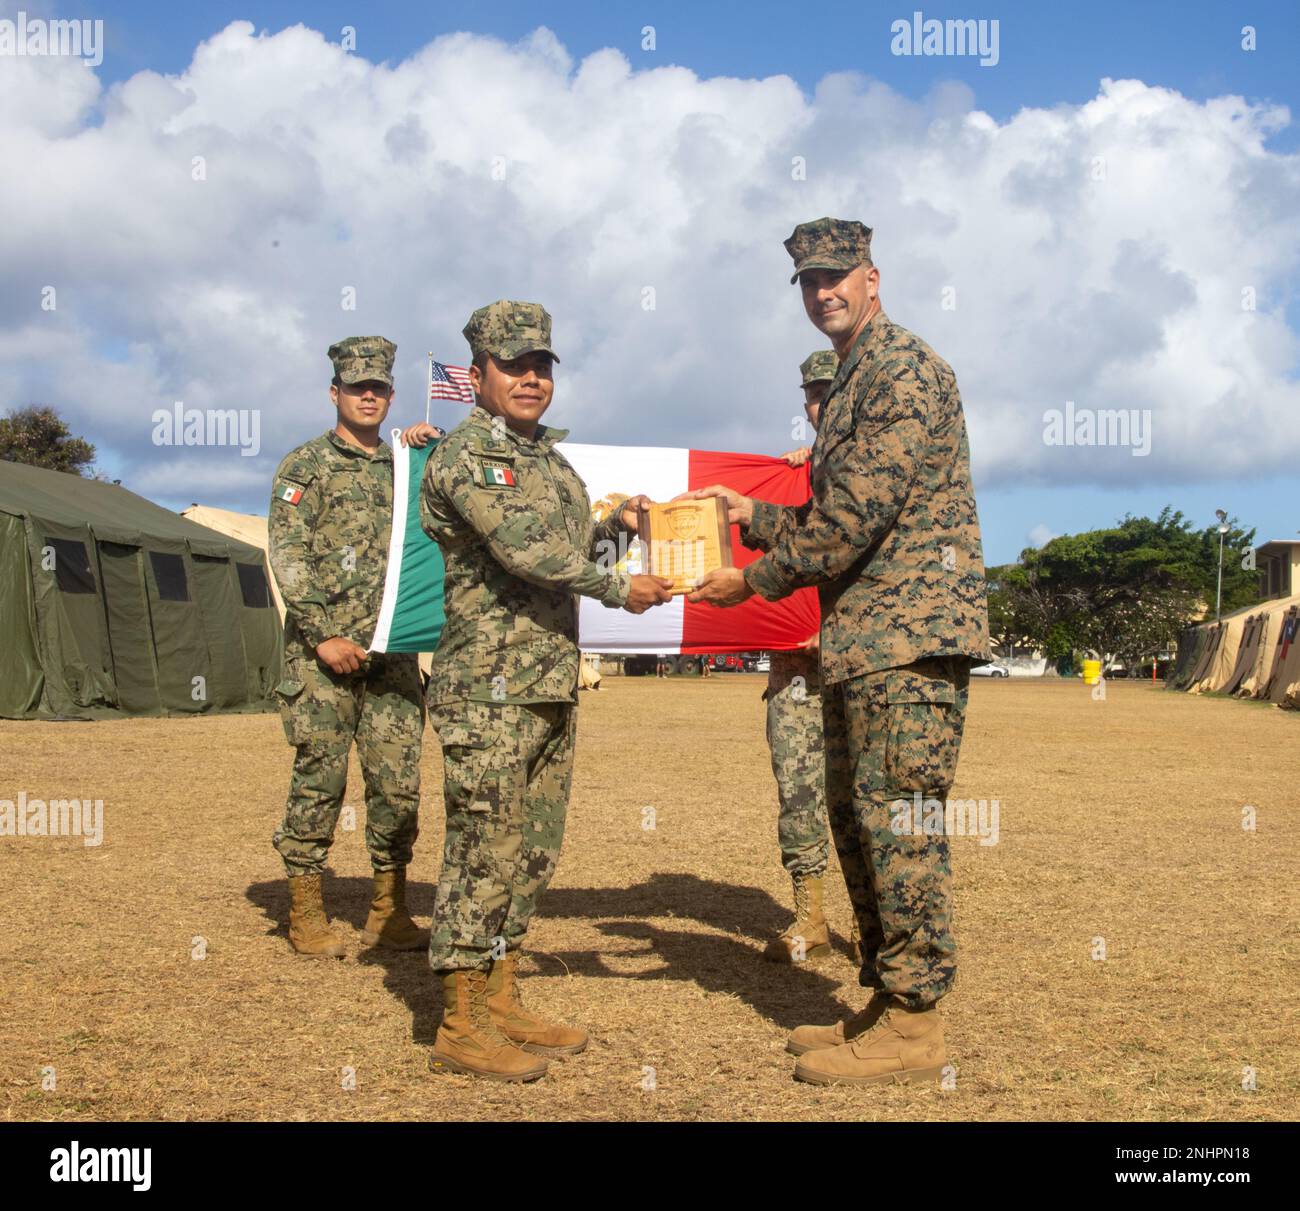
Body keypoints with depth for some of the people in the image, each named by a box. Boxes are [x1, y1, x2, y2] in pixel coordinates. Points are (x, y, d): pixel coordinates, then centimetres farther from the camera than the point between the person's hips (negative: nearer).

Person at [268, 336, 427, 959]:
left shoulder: (404, 469, 17)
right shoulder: (306, 465, 2)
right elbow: (288, 557, -7)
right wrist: (323, 635, -15)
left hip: (393, 652, 5)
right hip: (324, 652, -4)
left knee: (398, 782, 4)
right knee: (319, 779, -1)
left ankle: (389, 913, 16)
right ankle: (305, 914, 9)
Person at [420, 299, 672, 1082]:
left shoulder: (553, 460, 18)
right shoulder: (463, 457, -8)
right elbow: (523, 548, -18)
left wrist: (618, 529, 6)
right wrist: (621, 589, -12)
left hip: (553, 687, 9)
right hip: (489, 690, -9)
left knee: (533, 854, 12)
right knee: (484, 853, -5)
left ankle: (502, 1003, 22)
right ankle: (463, 1027, 3)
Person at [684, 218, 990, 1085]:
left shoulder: (907, 373, -10)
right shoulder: (849, 387, 22)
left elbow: (859, 514, -18)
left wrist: (754, 581, -9)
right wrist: (752, 515, 13)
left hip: (912, 633, -10)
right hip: (858, 640, 10)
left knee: (898, 820, -8)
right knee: (857, 820, 12)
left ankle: (914, 1025, -1)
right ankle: (887, 1005, 22)